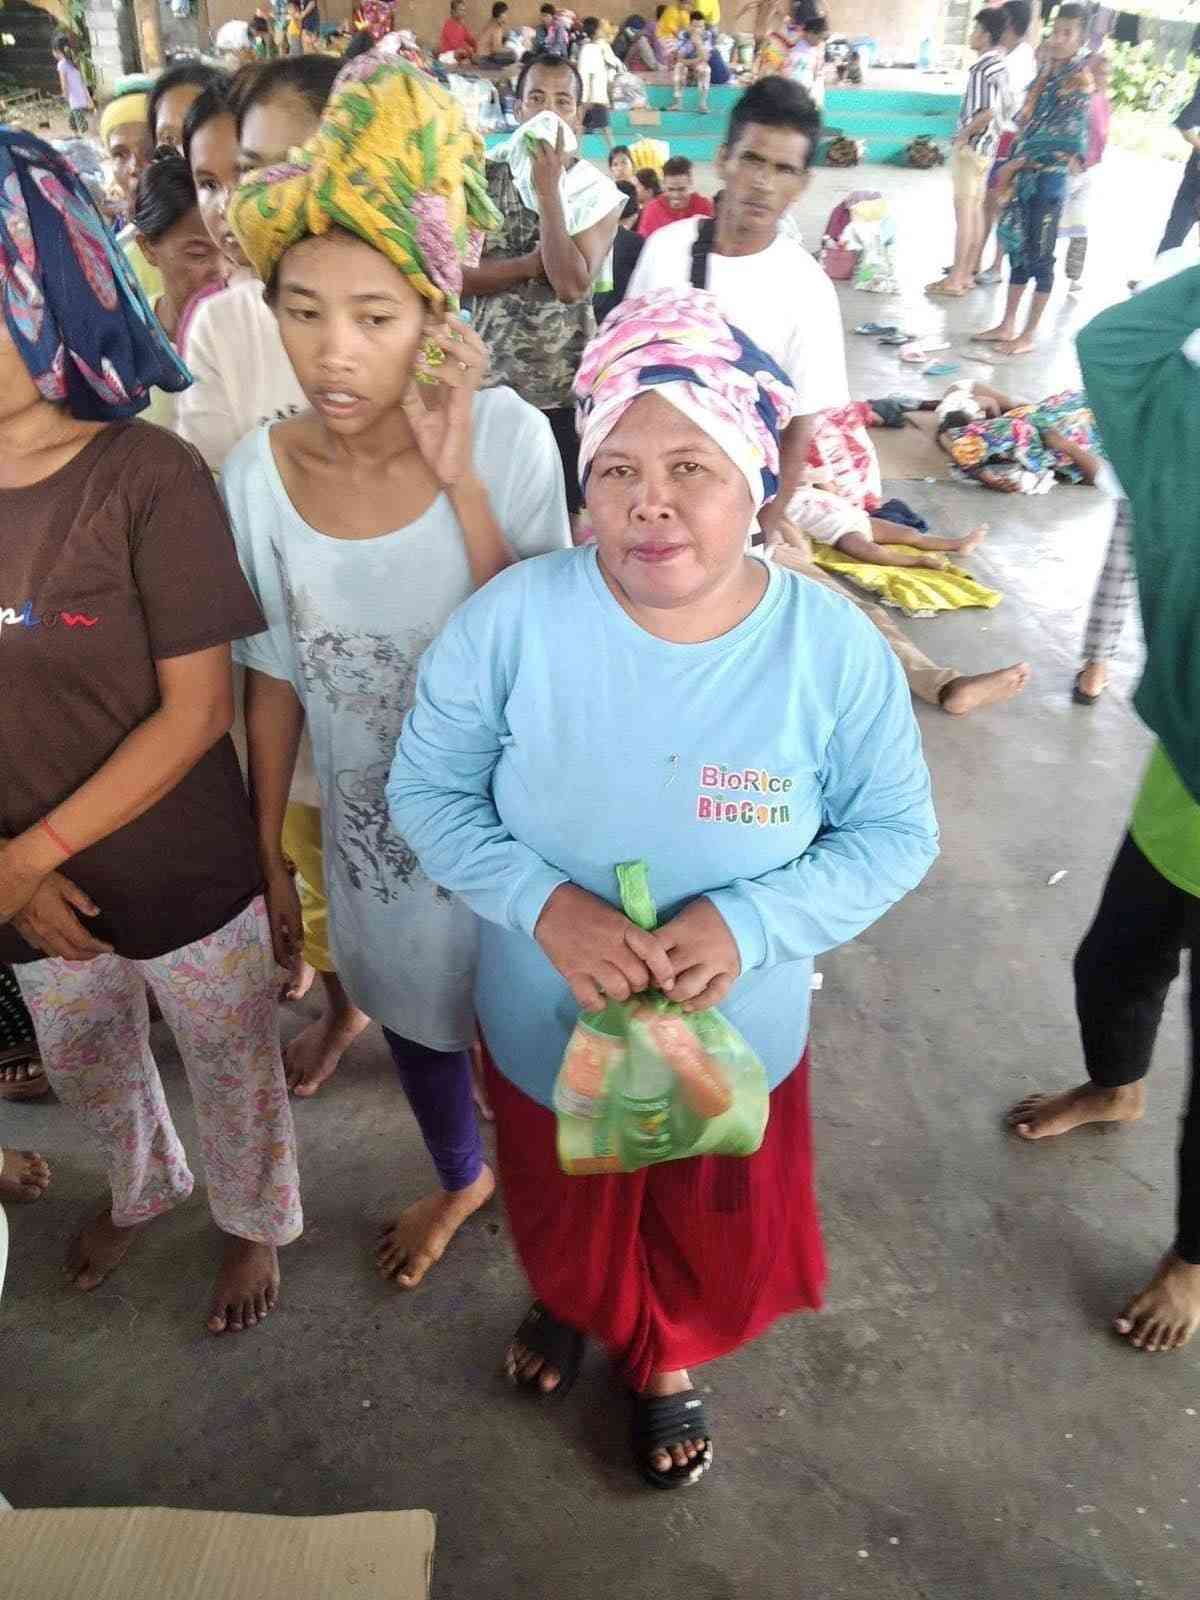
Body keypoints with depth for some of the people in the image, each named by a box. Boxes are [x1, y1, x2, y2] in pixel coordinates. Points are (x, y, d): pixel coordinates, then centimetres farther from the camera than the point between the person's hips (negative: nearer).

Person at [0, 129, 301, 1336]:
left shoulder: (145, 477, -19)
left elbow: (197, 711, -18)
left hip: (187, 874, -5)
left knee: (228, 1070, 19)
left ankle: (254, 1220, 49)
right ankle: (142, 1187, 59)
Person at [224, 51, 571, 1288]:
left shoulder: (508, 436, -20)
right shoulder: (257, 474, -13)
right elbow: (275, 682, -2)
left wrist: (458, 479, -31)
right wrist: (268, 857, 5)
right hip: (368, 816, 3)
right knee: (410, 1009, 24)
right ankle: (461, 1178, 57)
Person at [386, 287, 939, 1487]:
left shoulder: (834, 648, -21)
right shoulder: (513, 619, -22)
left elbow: (896, 834, -10)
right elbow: (426, 790, -12)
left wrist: (750, 922, -27)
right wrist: (545, 904, -29)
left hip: (737, 1038, 0)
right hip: (547, 1025, 1)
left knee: (709, 1240, 27)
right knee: (566, 1218, 30)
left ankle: (667, 1362, 62)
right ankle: (568, 1305, 68)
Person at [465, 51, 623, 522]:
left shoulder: (598, 192, -1)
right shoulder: (484, 176, 2)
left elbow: (572, 284, -16)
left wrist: (549, 190, -15)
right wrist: (534, 262, -15)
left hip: (565, 386, -1)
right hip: (491, 379, 1)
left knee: (569, 510, 6)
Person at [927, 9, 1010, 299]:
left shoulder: (982, 68, -18)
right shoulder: (1000, 62, 11)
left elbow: (987, 112, -26)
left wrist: (963, 136, -15)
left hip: (972, 146, -9)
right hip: (988, 145, 9)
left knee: (963, 212, -7)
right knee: (975, 210, 12)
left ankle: (955, 279, -6)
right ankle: (967, 273, 17)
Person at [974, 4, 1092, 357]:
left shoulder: (1079, 80, -10)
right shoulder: (1045, 74, 12)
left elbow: (1064, 137, -16)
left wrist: (1016, 164, -14)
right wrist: (1009, 171, 9)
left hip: (1048, 179, -7)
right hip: (1023, 176, 7)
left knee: (1039, 256, -1)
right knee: (1017, 250, 11)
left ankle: (1029, 335, 5)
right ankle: (1007, 325, 19)